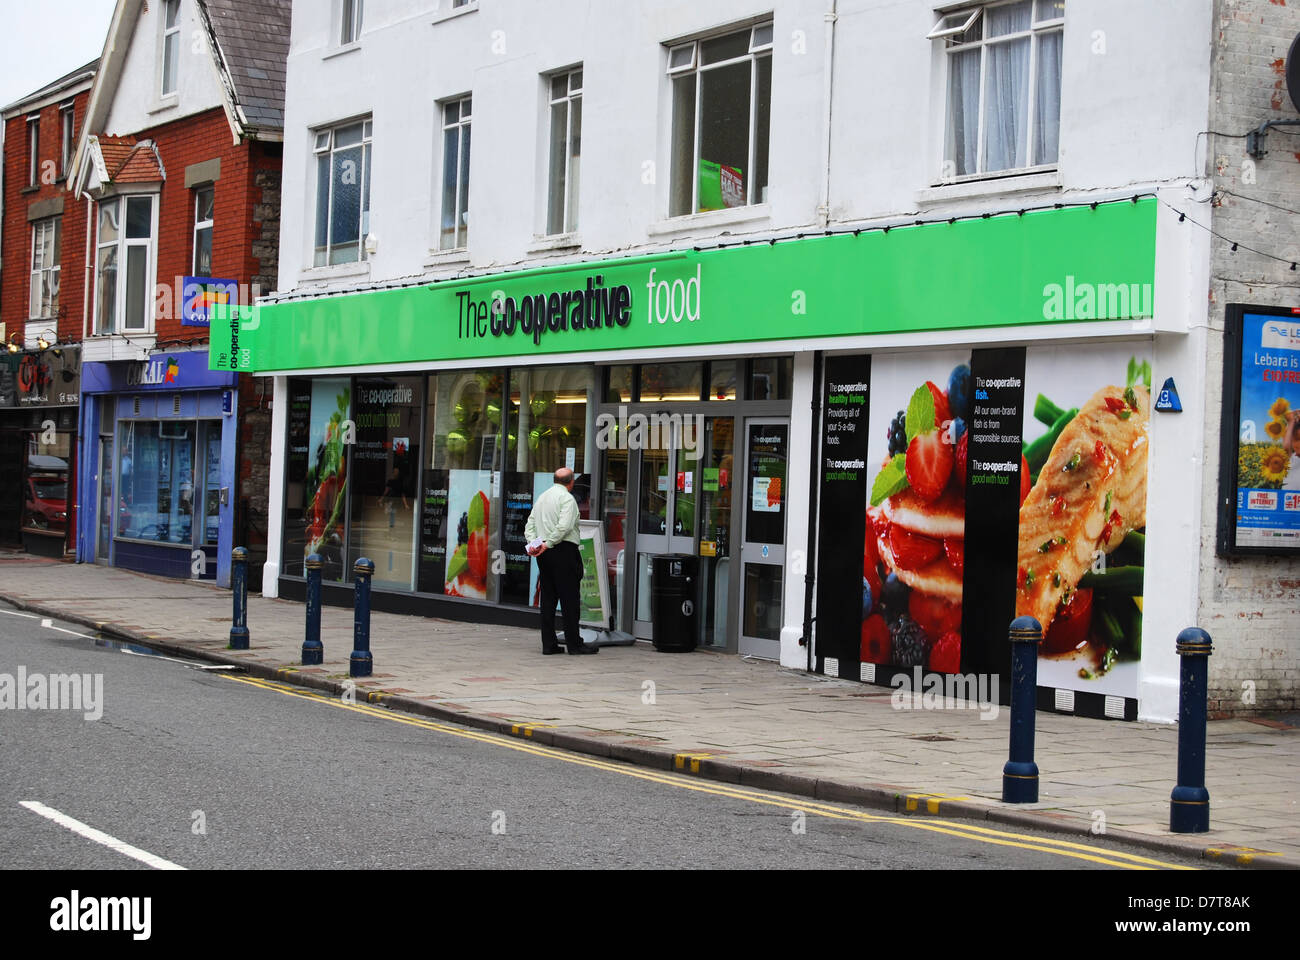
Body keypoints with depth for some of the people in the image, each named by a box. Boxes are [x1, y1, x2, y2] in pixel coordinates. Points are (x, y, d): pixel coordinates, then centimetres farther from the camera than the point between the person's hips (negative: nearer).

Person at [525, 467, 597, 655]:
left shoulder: (542, 497, 17)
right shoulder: (567, 498, -8)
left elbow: (530, 525, 13)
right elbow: (563, 527, -20)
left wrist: (533, 544, 1)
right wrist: (547, 544, -15)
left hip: (544, 554, 8)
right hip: (563, 551, -8)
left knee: (548, 597, 8)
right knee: (569, 598, -4)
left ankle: (548, 643, 7)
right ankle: (574, 643, -2)